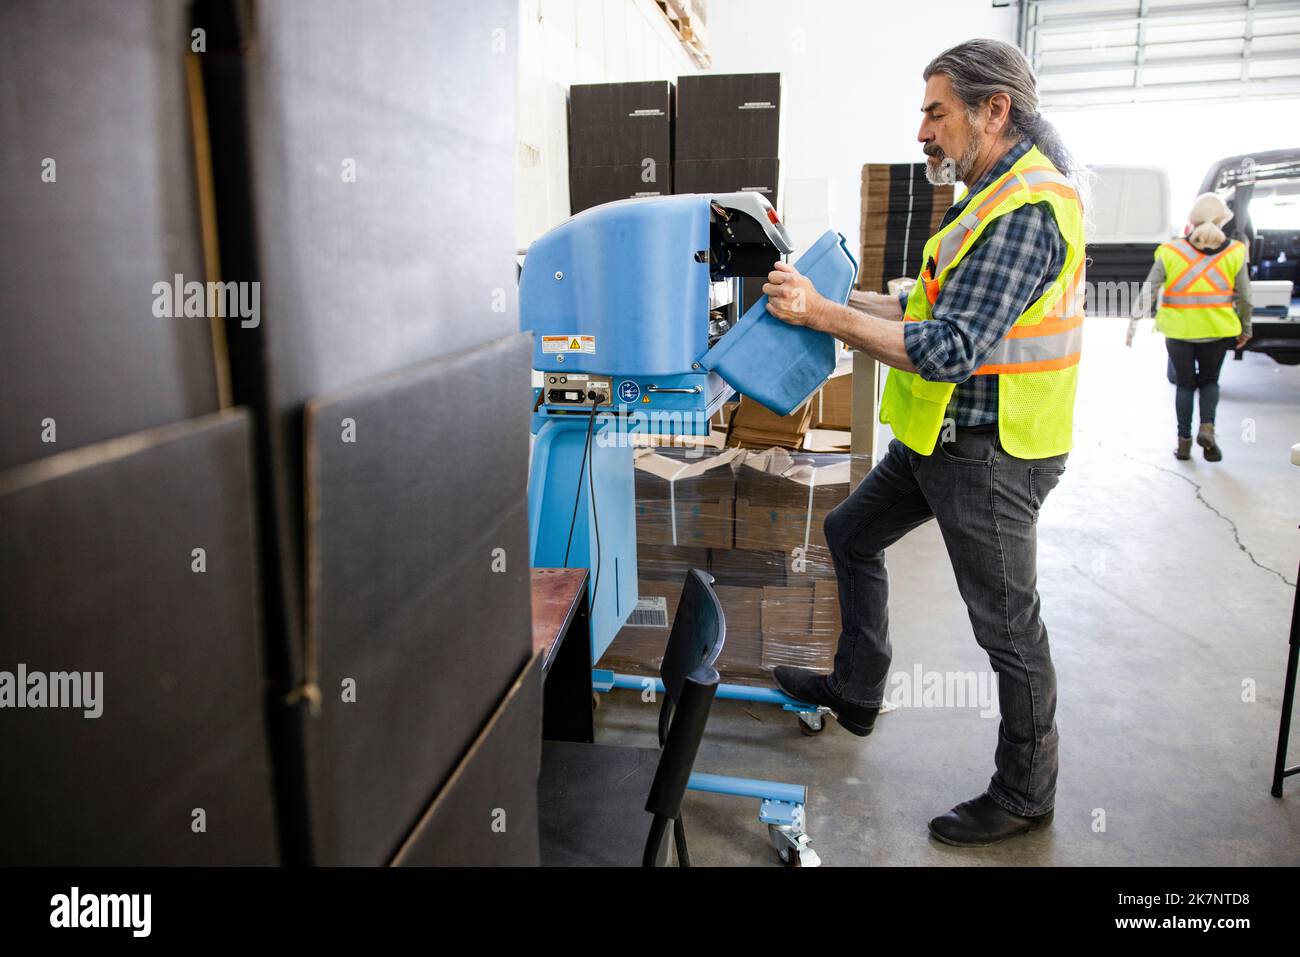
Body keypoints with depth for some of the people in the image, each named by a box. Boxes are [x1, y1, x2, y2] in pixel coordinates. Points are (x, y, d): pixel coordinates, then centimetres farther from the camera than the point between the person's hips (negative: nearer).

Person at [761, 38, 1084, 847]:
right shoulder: (1000, 194, 12)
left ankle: (1025, 795, 23)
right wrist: (839, 299, 9)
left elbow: (950, 350, -28)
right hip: (943, 439, 11)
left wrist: (824, 315, -24)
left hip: (990, 454, -11)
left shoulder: (1027, 210, -22)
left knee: (1008, 626, 3)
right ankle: (856, 690, 36)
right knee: (852, 535, 20)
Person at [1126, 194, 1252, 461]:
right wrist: (1245, 329, 15)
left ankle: (1184, 441, 13)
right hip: (1216, 330, 1)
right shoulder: (1234, 252, -2)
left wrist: (1133, 325, -2)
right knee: (1209, 380, 19)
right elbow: (1244, 298, 2)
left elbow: (1147, 291, -8)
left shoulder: (1171, 252, -5)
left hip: (1178, 330, 0)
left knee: (1185, 384, 14)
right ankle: (1207, 426, -3)